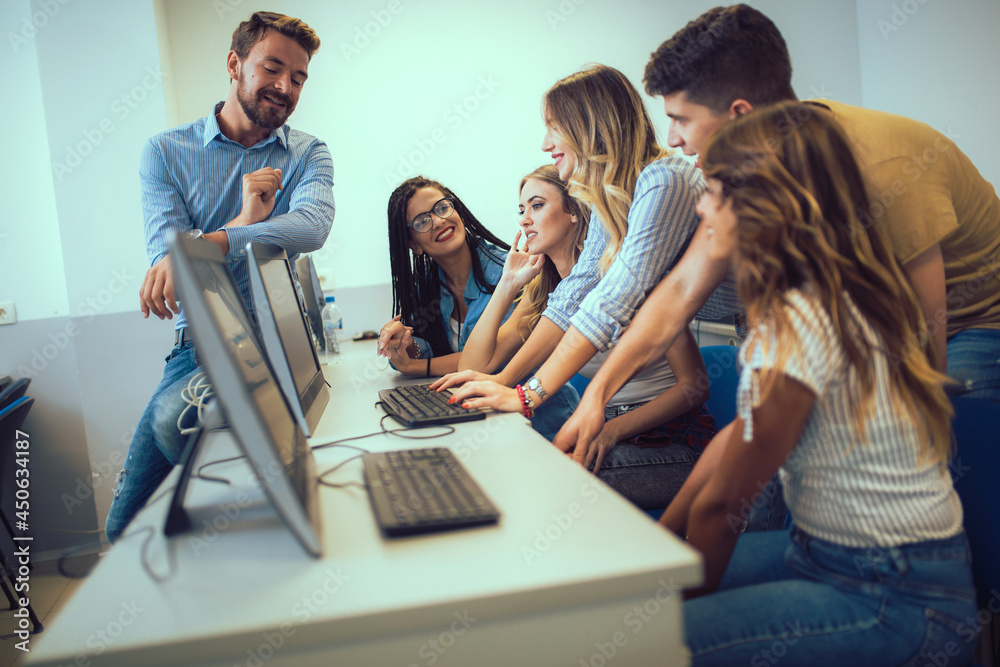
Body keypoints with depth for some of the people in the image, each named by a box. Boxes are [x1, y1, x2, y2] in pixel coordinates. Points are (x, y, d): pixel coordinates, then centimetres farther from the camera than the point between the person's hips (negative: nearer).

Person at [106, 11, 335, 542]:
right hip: (199, 341, 3)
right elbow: (165, 255, -8)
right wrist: (245, 223, -19)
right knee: (126, 527, 2)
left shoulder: (307, 154, 3)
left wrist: (204, 244, -36)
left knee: (173, 418, -32)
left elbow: (312, 225, -22)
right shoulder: (165, 151, 4)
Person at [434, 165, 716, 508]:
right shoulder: (542, 294, 8)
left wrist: (612, 430, -28)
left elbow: (694, 384, -16)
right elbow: (474, 365, 2)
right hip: (609, 435, 5)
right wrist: (507, 285, -3)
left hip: (674, 443, -5)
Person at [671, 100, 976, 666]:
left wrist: (687, 599, 2)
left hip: (891, 601, -9)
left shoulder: (800, 323, -25)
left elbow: (719, 503, -14)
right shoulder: (844, 292, 5)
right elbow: (737, 433, 7)